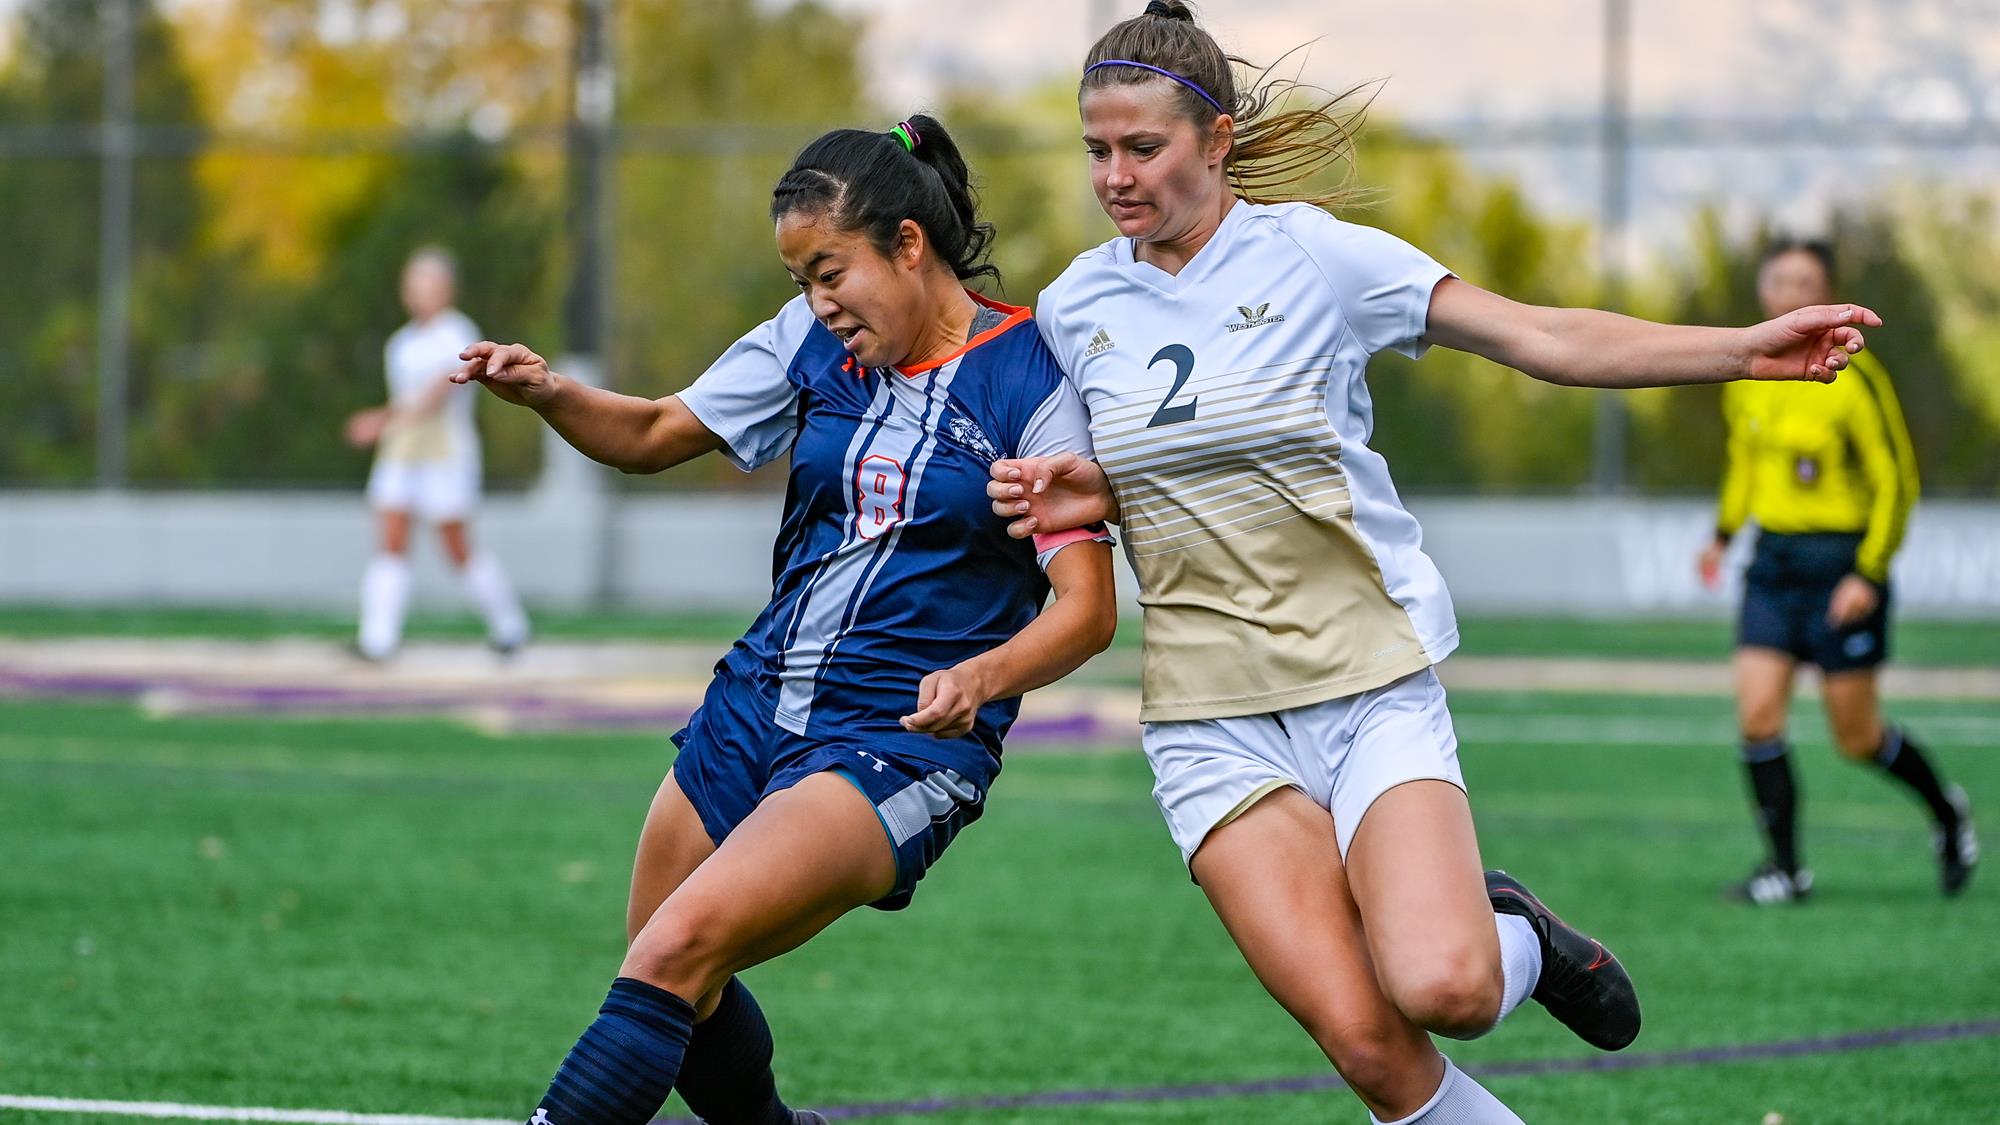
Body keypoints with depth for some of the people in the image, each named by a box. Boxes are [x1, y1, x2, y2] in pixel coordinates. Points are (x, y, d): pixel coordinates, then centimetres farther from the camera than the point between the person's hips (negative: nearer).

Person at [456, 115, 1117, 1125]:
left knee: (677, 950, -24)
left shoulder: (1031, 380, -11)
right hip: (756, 705, 7)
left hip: (900, 745, -7)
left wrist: (980, 677, -32)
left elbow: (1088, 607, -13)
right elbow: (657, 434, 14)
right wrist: (545, 392, -6)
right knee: (664, 987, 13)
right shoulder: (817, 342, 6)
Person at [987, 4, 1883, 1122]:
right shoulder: (1074, 307, 5)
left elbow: (1546, 337, -7)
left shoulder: (1316, 255, -5)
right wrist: (1079, 495, -2)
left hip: (1372, 684, -2)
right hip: (1214, 725, 2)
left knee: (1439, 988, -25)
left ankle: (1521, 941, 11)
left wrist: (1743, 348, -17)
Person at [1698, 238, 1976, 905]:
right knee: (1757, 715, -8)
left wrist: (1869, 574, -16)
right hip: (1772, 561, 5)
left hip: (1841, 561, -5)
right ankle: (1785, 868, 1)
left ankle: (1946, 811, 29)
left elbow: (1896, 481, -11)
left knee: (1856, 737, 2)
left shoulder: (1852, 377, -13)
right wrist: (1724, 532, 16)